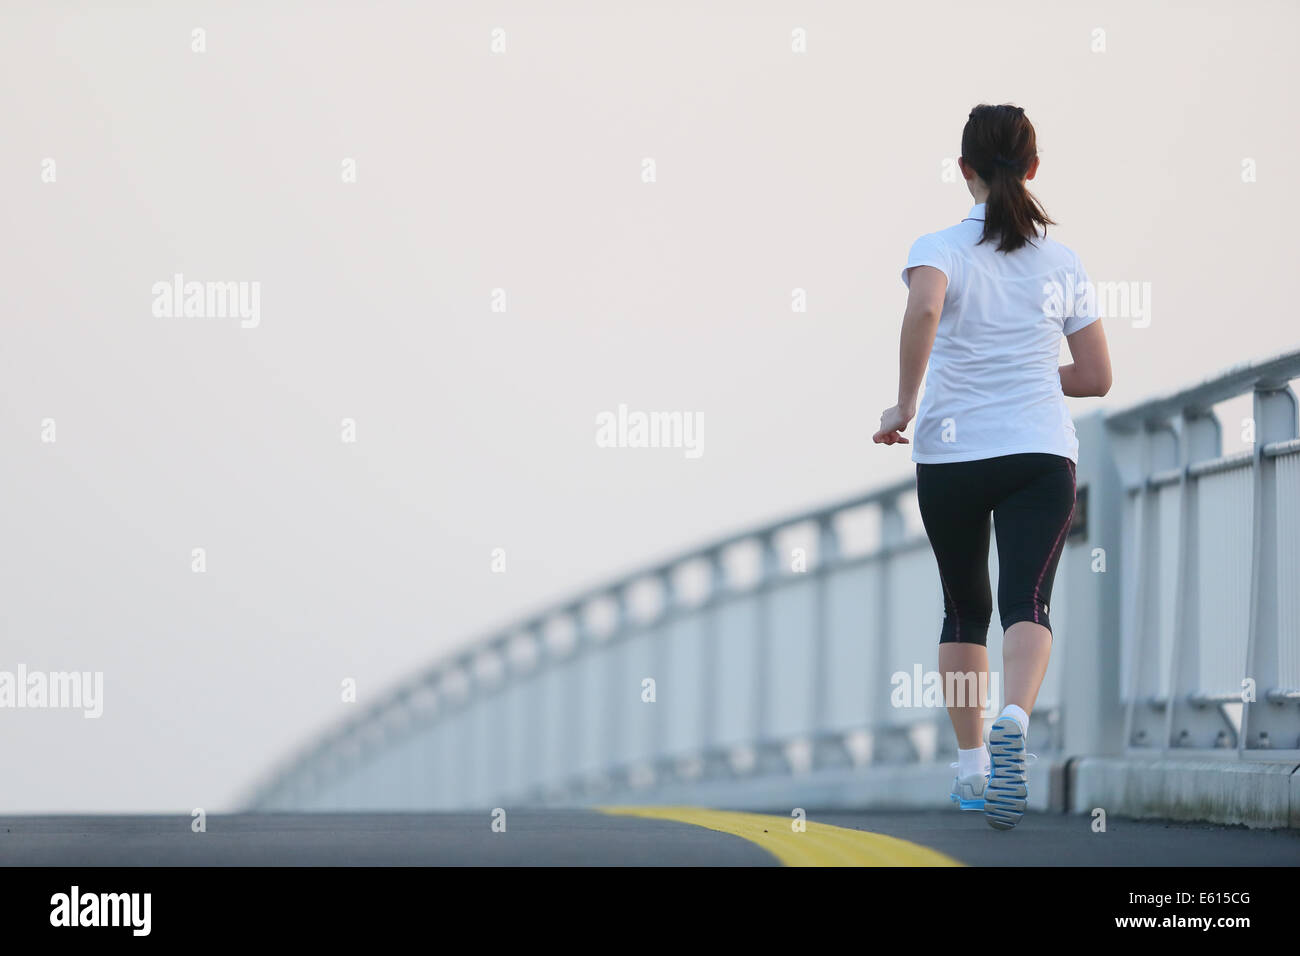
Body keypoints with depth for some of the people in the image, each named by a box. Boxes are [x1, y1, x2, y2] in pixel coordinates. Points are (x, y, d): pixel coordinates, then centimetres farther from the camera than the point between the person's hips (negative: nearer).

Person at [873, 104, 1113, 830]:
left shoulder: (942, 248, -2)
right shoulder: (1063, 261, 8)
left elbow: (923, 309, -26)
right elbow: (1096, 378, 10)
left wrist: (906, 403, -16)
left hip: (951, 454, 0)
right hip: (1042, 455, 0)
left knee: (964, 609, 16)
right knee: (1028, 601, -12)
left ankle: (971, 764, 20)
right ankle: (1014, 721, -40)